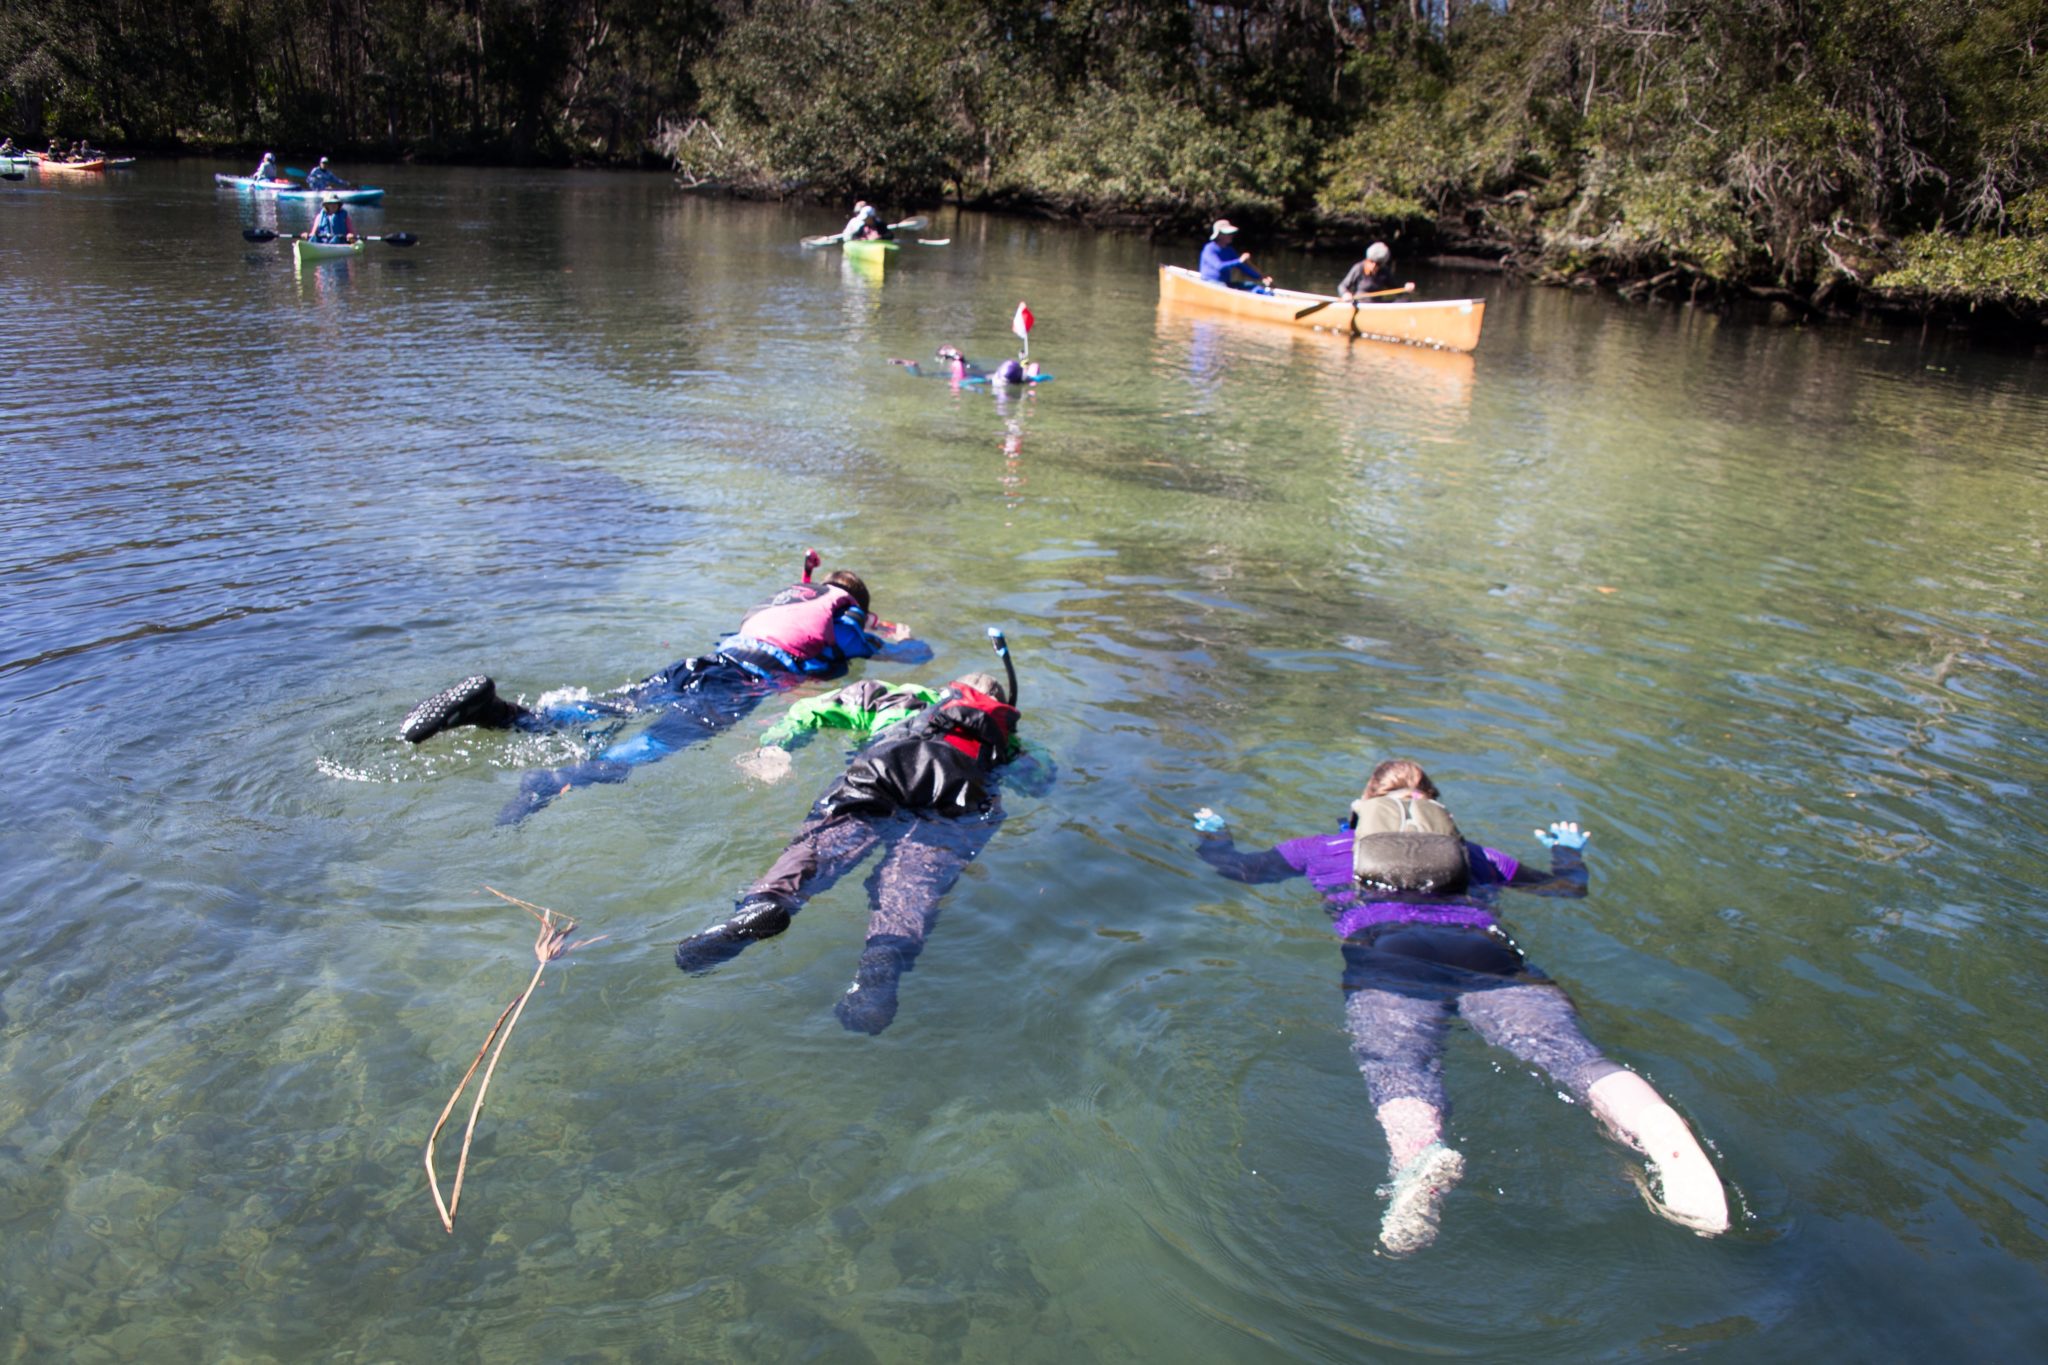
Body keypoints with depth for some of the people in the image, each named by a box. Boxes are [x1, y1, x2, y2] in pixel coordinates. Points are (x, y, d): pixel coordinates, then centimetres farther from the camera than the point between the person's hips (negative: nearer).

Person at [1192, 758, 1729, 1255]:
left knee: (1398, 1061, -28)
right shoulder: (1473, 854, 39)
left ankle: (1422, 1154, -61)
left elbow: (1235, 868, 39)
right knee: (1568, 1050, -20)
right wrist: (1567, 850, 70)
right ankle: (1661, 1133, -51)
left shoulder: (1326, 847, 35)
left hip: (1386, 948, -1)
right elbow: (1571, 886, 47)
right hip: (1484, 949, 2)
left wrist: (1214, 832, 62)